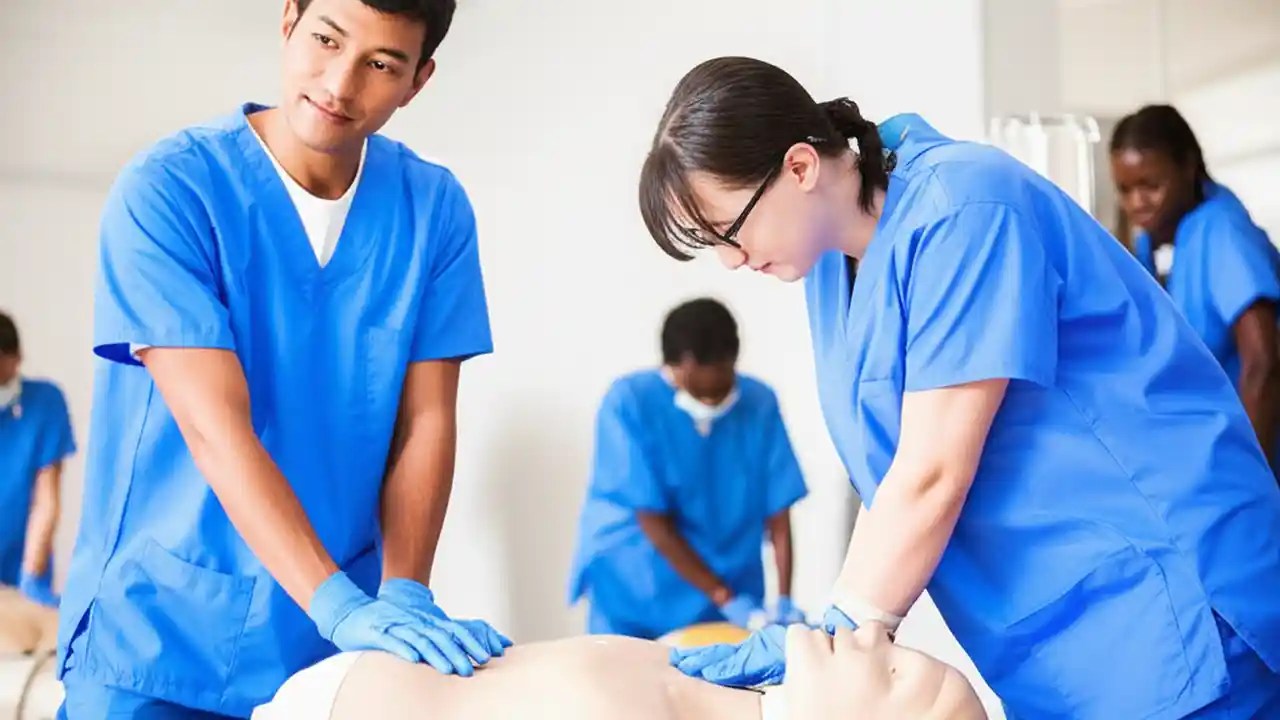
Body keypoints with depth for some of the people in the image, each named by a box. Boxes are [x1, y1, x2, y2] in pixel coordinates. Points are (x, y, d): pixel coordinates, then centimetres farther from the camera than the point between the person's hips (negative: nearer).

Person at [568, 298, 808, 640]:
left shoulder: (759, 403, -8)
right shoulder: (629, 402, -18)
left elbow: (778, 510, -5)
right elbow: (653, 521, -17)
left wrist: (784, 600, -14)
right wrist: (725, 598, -18)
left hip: (734, 593, 3)